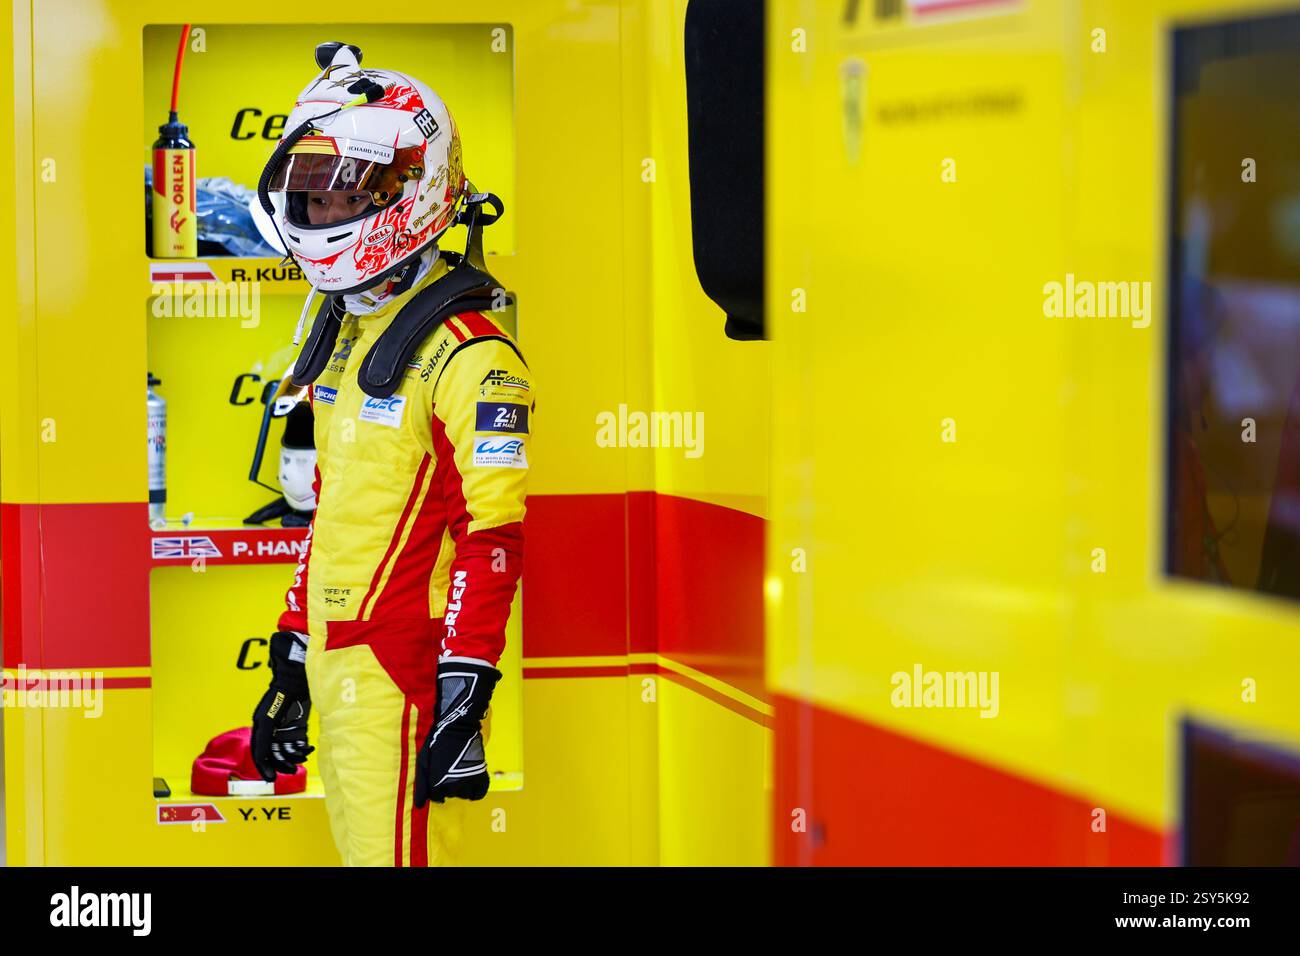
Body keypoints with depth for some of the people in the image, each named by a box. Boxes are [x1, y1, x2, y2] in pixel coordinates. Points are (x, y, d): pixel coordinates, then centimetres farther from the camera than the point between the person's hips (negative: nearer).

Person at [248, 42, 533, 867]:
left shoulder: (468, 354, -13)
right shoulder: (343, 336, 15)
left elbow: (494, 539, -17)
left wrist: (462, 701, -21)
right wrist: (291, 662, 21)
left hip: (405, 677, -9)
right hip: (336, 666, 9)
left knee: (400, 852, -8)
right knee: (361, 850, 13)